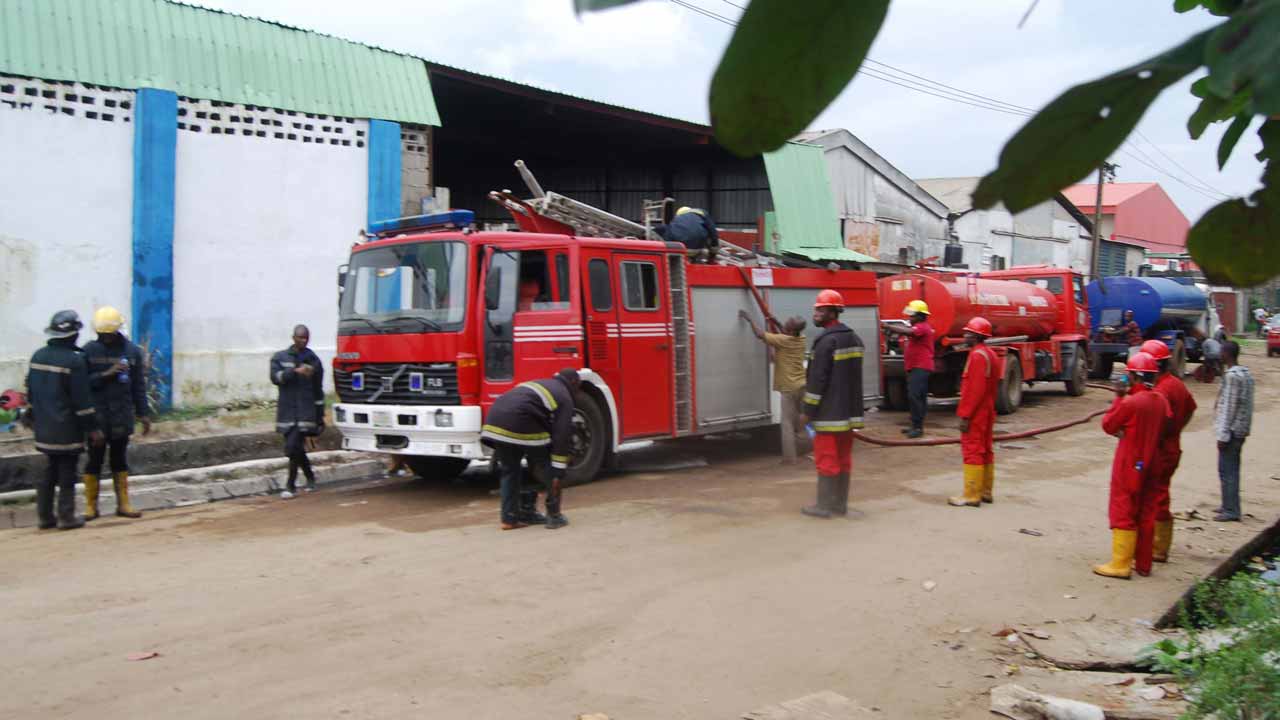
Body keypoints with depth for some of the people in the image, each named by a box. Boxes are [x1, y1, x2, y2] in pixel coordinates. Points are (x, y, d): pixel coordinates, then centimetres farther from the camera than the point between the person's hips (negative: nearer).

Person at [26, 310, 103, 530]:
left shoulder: (38, 356, 7)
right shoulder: (74, 360, -16)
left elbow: (31, 391, 15)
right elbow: (82, 399, -15)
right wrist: (93, 428, -10)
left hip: (44, 427, 7)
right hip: (67, 429, -7)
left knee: (49, 470, 16)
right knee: (67, 472, 1)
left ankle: (45, 515, 19)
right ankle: (66, 517, 5)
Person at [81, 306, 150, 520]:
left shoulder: (132, 351, 4)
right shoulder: (89, 350, -2)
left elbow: (139, 385, 7)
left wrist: (143, 414, 6)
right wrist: (106, 374, -19)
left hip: (122, 418, 2)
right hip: (96, 417, -2)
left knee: (120, 460, 11)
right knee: (94, 460, 3)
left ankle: (123, 504, 18)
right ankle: (90, 505, 12)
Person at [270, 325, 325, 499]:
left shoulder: (313, 360, 9)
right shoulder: (280, 358, 8)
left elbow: (318, 391, 12)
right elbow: (276, 377, -10)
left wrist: (320, 417, 12)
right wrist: (296, 371, -25)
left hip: (305, 412, -2)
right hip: (287, 411, 2)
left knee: (294, 447, -13)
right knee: (296, 449, 9)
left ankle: (291, 485, -4)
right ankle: (310, 476, 31)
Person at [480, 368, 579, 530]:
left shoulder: (538, 384, 33)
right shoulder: (564, 397, 11)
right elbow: (562, 436, 1)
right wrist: (558, 472, 1)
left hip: (493, 423, 7)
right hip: (520, 425, -7)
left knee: (509, 471, 22)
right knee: (549, 470, 11)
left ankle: (509, 518, 22)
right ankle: (553, 516, 15)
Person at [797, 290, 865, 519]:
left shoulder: (827, 341, -17)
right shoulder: (854, 338, 12)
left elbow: (818, 380, -19)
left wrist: (808, 411, -13)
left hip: (830, 413, -9)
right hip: (849, 411, 9)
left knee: (826, 458, -2)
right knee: (844, 458, 12)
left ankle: (824, 506, 2)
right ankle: (840, 503, 18)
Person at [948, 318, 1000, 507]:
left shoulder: (977, 355, -18)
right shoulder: (991, 354, 14)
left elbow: (975, 389, -23)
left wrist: (965, 415, -22)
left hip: (976, 414, -10)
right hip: (987, 411, 10)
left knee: (972, 452, -6)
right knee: (985, 451, 14)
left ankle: (972, 495, -4)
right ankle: (986, 492, 21)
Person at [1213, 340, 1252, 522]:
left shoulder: (1232, 375, -17)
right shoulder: (1246, 373, 12)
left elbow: (1229, 406, -19)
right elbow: (1247, 404, 16)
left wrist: (1223, 435, -17)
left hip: (1232, 430, -10)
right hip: (1242, 429, 10)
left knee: (1227, 470, -5)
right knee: (1232, 469, 17)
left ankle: (1231, 511, -3)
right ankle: (1230, 505, 26)